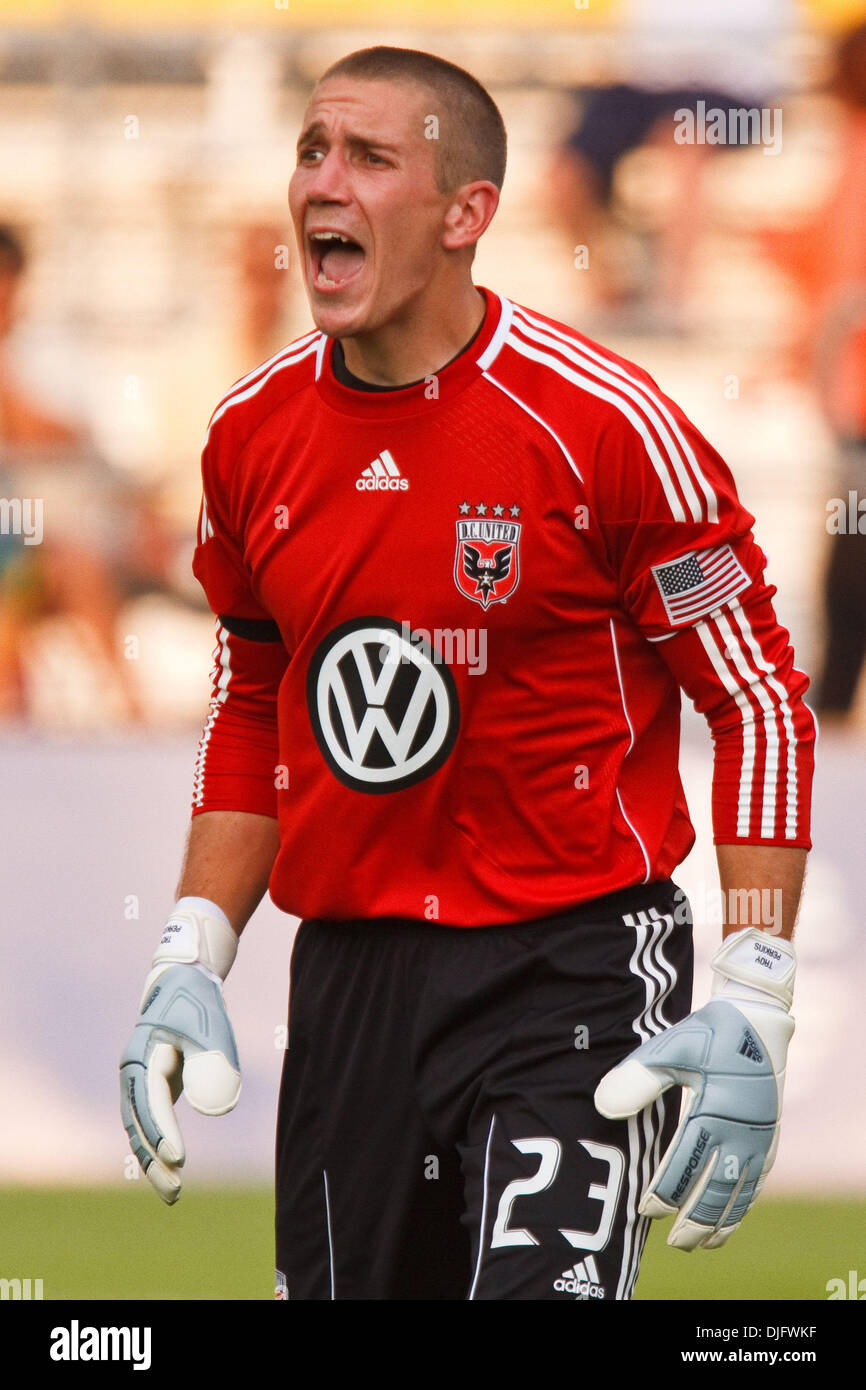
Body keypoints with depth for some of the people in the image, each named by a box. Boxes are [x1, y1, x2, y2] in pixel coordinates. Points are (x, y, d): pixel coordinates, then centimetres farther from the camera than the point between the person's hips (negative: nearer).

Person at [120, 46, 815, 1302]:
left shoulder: (603, 423, -11)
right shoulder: (252, 434, 6)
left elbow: (760, 705, -7)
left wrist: (753, 1008, -13)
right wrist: (192, 962, 9)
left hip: (572, 963, -5)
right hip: (348, 974, 5)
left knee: (542, 1281, -22)